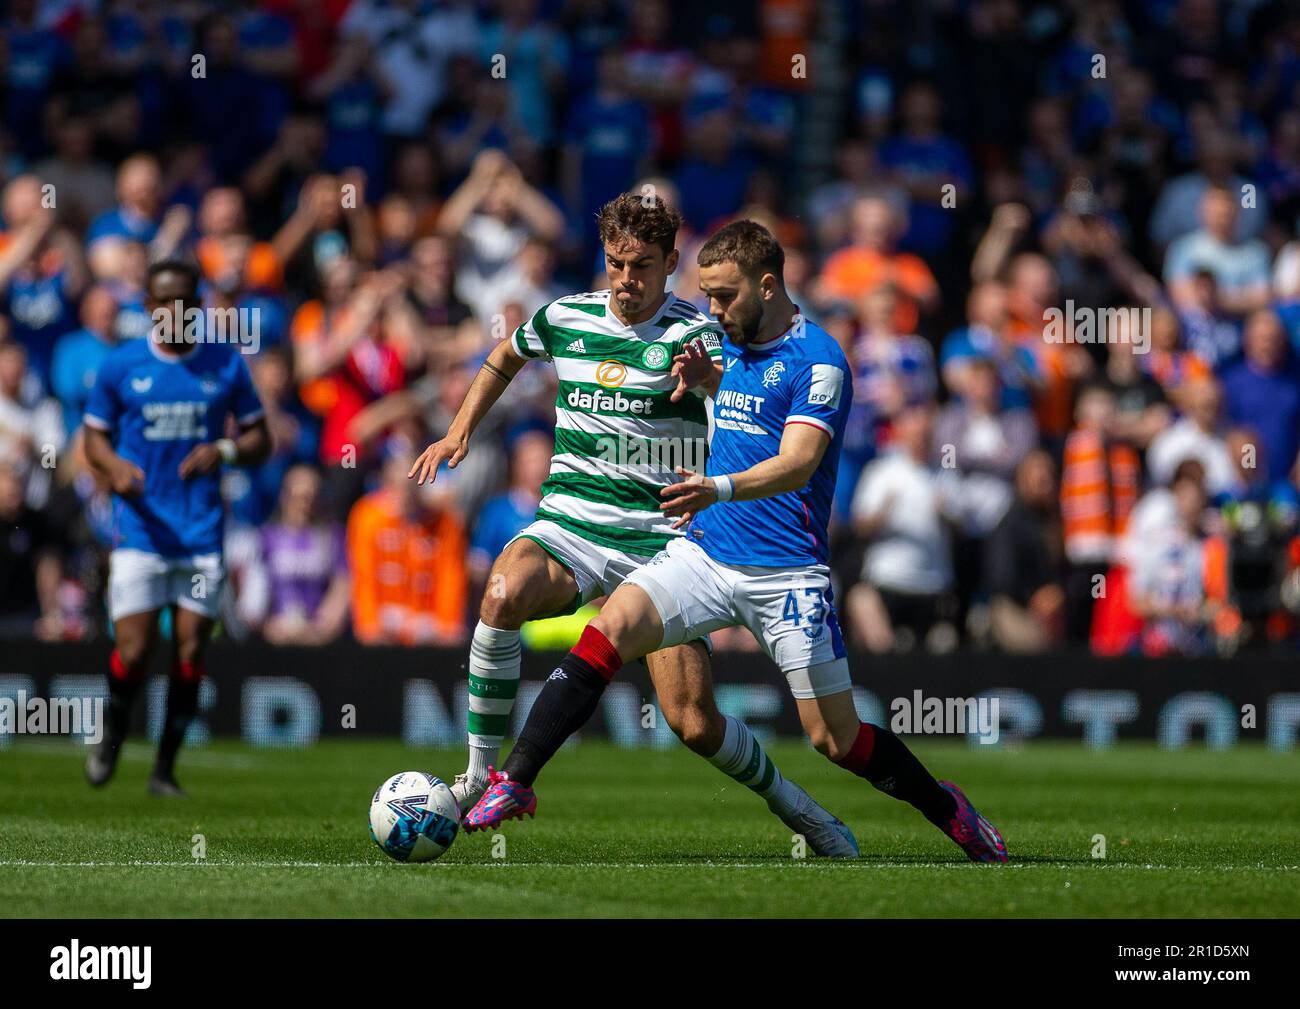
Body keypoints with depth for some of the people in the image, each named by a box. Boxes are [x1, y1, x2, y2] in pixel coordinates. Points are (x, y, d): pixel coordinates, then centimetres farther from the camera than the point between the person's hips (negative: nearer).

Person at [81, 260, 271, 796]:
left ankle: (165, 769, 11)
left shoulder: (227, 365, 4)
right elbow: (95, 437, 9)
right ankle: (113, 736, 21)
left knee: (190, 655, -2)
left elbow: (259, 439, 10)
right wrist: (114, 467, -13)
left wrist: (224, 451, -11)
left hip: (203, 533, 1)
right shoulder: (119, 366, 2)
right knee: (133, 654, -9)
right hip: (139, 529, -1)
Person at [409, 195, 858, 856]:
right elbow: (506, 356, 30)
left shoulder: (692, 333, -6)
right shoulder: (564, 318, 6)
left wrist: (706, 374, -49)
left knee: (694, 724, -8)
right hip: (568, 528, 2)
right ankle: (480, 777, -23)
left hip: (659, 543, -2)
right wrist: (459, 431, 23)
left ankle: (789, 803, 22)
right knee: (505, 591, -33)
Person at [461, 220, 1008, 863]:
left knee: (836, 739, -2)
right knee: (607, 631, -19)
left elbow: (798, 462, -27)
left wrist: (719, 488, -42)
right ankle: (515, 783, -17)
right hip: (704, 552, 6)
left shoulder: (818, 361, -11)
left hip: (786, 574, -6)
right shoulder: (733, 348, 12)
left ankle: (946, 808, 24)